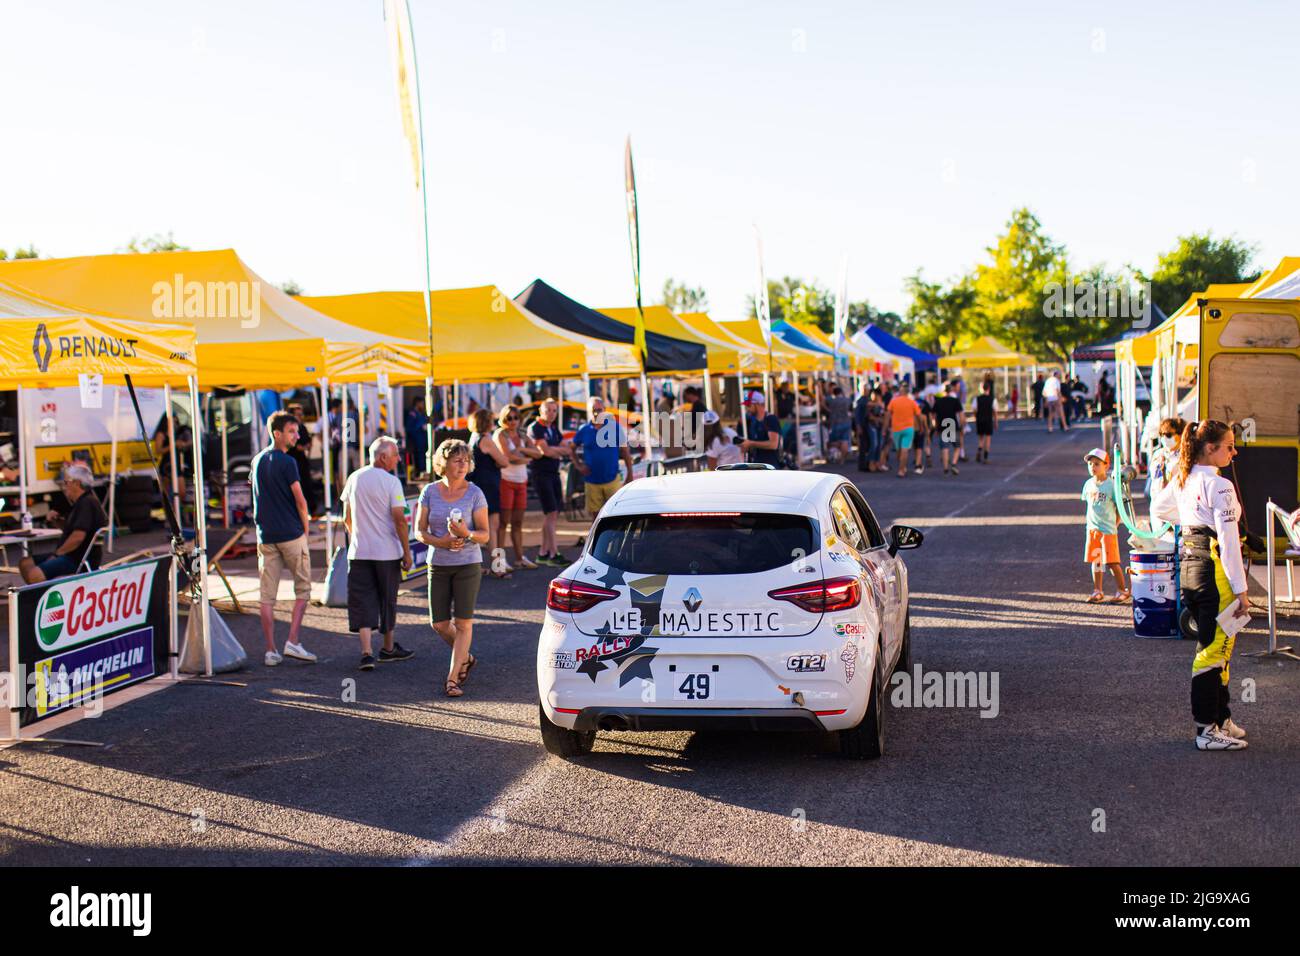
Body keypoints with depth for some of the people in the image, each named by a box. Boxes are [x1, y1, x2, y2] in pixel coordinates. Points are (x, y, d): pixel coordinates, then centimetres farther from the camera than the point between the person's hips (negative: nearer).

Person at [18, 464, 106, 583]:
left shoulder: (87, 503, -16)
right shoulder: (80, 503, 17)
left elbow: (78, 536, -25)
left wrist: (57, 553, -12)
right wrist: (56, 520, 11)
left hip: (81, 560, -11)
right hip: (72, 556, 11)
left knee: (35, 574, -26)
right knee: (25, 563, 11)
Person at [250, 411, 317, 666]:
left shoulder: (256, 461, 12)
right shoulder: (286, 462, -11)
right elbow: (300, 501, -11)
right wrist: (305, 526, 5)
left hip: (265, 536, 6)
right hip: (291, 534, -6)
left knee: (267, 595, 5)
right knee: (303, 587, 6)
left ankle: (271, 650, 4)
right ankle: (292, 642, -3)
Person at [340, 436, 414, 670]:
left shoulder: (354, 478, 5)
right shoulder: (391, 482, -10)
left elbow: (347, 518, 13)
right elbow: (399, 520, -15)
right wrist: (407, 553, -9)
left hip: (358, 552, 3)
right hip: (387, 552, -3)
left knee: (363, 602, 2)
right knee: (387, 600, 13)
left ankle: (366, 652, -10)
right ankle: (388, 648, 28)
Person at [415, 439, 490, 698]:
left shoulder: (475, 493, -4)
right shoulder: (430, 492, 1)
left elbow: (484, 535, -4)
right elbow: (420, 531, 2)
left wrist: (466, 534, -25)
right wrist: (441, 542, -16)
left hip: (468, 564, -2)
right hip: (438, 565, 2)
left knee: (463, 623, -3)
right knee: (439, 624, 5)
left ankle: (453, 678, 2)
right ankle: (466, 658, 31)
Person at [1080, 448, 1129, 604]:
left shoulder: (1111, 485, -10)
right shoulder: (1089, 484, 7)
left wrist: (1114, 525, -9)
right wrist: (1091, 525, 10)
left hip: (1108, 529, -5)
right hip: (1092, 530, 5)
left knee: (1111, 562, -5)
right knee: (1095, 561, 9)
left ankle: (1122, 590, 8)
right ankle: (1097, 592, 18)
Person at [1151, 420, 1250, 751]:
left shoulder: (1183, 479, 8)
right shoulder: (1220, 486, -17)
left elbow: (1159, 509, 26)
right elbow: (1229, 539, -20)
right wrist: (1241, 589, -18)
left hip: (1188, 561, 9)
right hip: (1215, 568, -9)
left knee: (1212, 648, 17)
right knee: (1213, 652, -4)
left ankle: (1221, 719, 25)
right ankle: (1207, 730, -1)